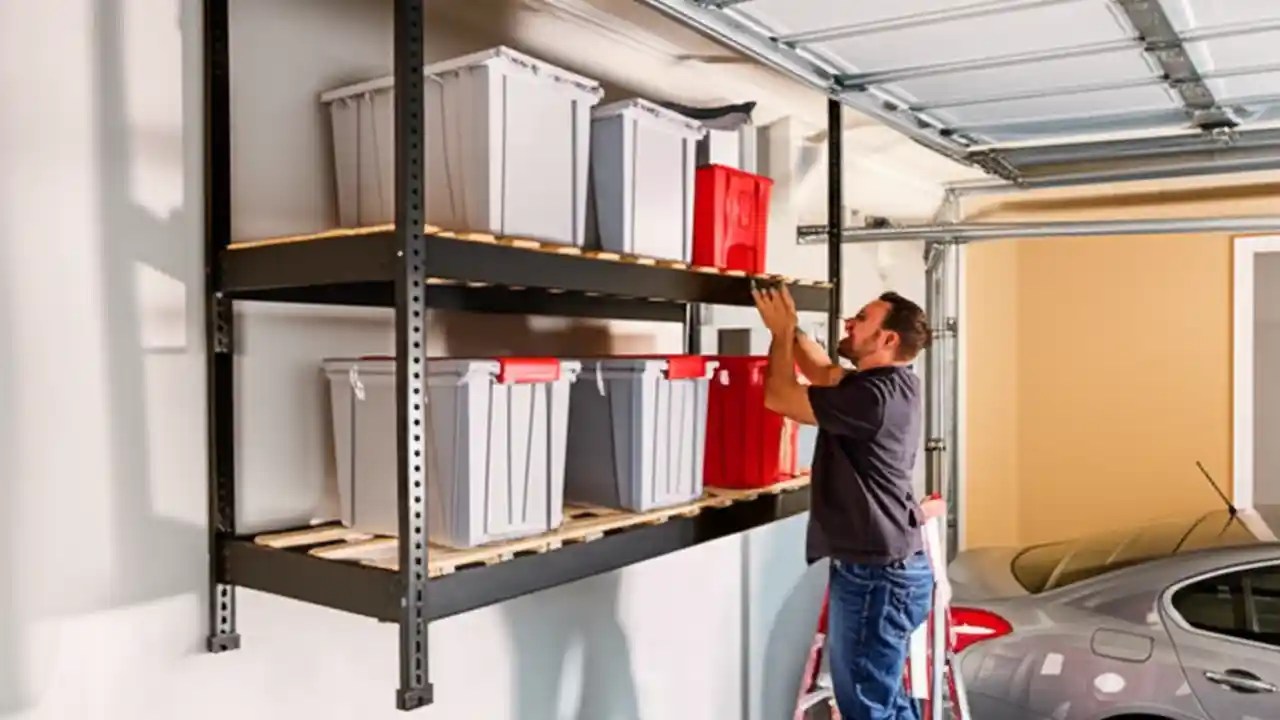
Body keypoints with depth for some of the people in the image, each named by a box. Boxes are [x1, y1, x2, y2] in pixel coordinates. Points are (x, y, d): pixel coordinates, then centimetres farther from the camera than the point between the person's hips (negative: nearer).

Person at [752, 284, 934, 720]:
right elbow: (823, 371, 21)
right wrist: (790, 326, 12)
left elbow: (778, 396, -17)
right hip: (879, 569, 10)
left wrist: (781, 331, -5)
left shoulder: (874, 396, -23)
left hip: (877, 576, -10)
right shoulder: (886, 383, 7)